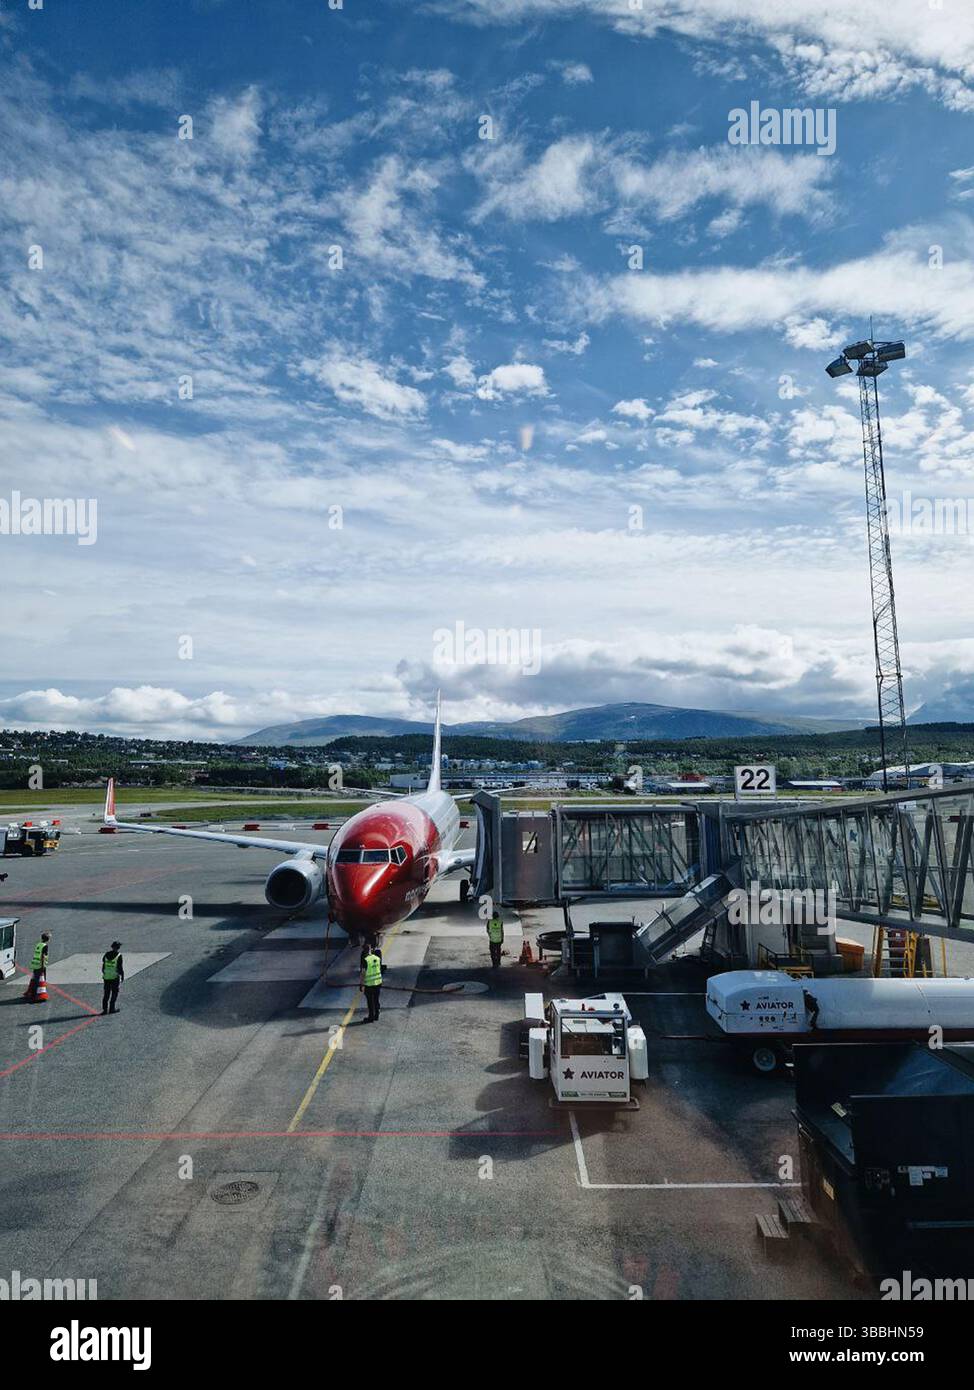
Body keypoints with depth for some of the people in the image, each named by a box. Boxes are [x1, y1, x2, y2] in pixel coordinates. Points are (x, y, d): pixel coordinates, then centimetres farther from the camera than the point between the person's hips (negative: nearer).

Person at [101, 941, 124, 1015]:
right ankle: (112, 1009, 2)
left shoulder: (106, 954, 5)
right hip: (115, 977, -5)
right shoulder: (119, 956, -10)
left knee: (106, 994, 10)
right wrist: (122, 976, 0)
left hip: (106, 977, 5)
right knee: (114, 993, 4)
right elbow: (120, 967, -10)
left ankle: (104, 1009, 10)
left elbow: (103, 966, 12)